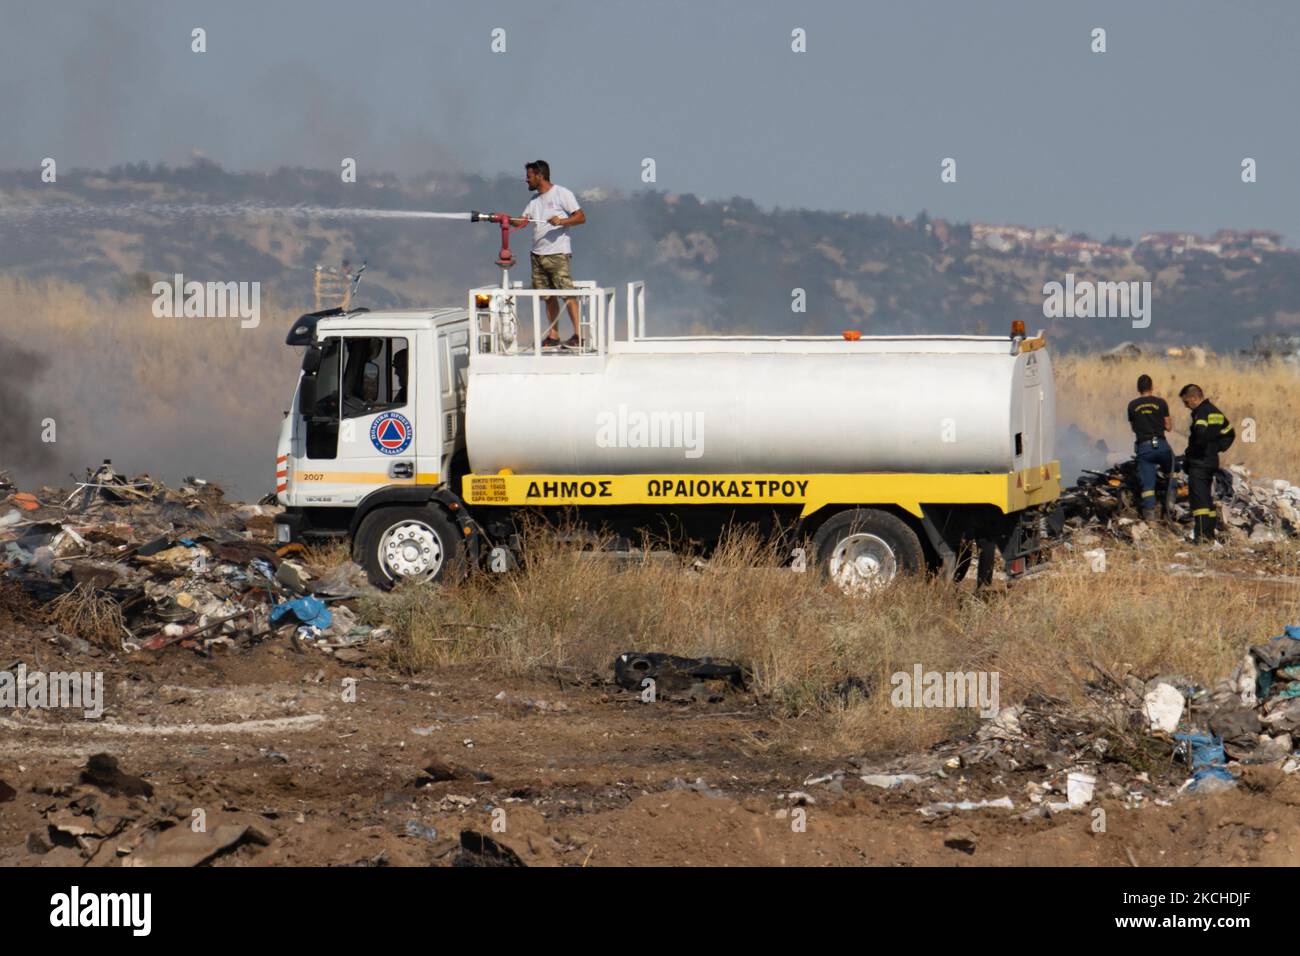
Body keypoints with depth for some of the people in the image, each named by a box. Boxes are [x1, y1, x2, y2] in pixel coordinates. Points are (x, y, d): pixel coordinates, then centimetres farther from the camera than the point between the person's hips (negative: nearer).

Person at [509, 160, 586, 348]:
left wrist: (561, 221, -21)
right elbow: (521, 222, 14)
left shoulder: (561, 194, -2)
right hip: (538, 253, 7)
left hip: (558, 253, -7)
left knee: (567, 293, -12)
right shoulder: (535, 199, 20)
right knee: (548, 296, 5)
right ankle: (553, 335, 7)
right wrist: (505, 219, -5)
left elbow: (581, 217, -7)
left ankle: (578, 333, -13)